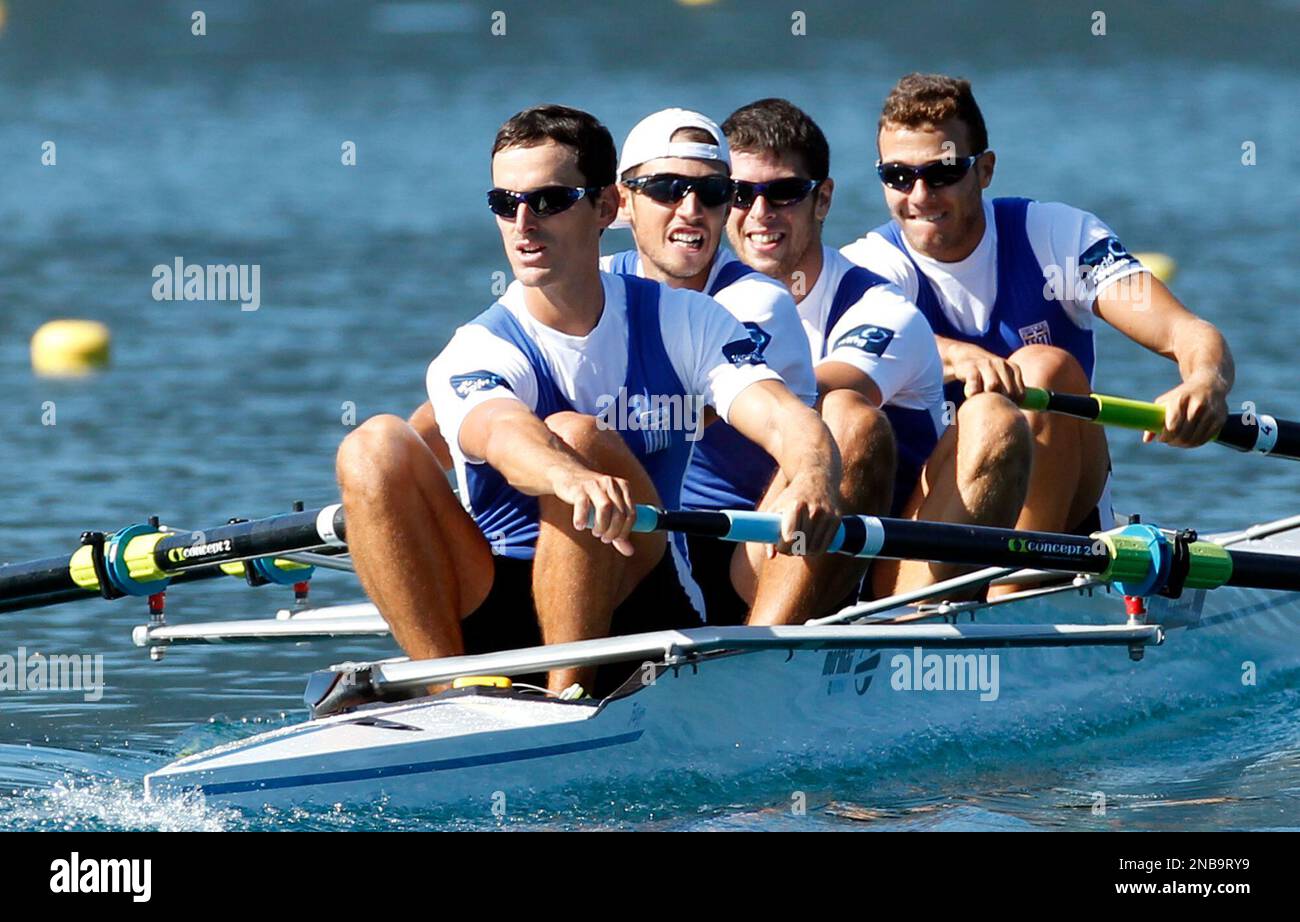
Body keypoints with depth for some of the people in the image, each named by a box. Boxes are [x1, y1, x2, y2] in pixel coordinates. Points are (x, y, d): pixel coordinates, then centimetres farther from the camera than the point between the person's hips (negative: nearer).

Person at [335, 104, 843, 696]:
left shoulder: (683, 323, 3)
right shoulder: (475, 352, -5)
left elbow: (787, 420, -14)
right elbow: (503, 435, -31)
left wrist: (813, 477, -41)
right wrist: (569, 477, -56)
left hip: (637, 613, 0)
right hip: (492, 623, 0)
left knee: (572, 433, -27)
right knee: (375, 446, -21)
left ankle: (568, 693, -28)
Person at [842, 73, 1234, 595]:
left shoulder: (1055, 237, -3)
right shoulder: (870, 264, -4)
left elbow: (1188, 334, -16)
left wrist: (1205, 384, -40)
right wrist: (955, 356, -50)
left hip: (1066, 512, 2)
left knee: (1048, 366, -25)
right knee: (992, 421, -32)